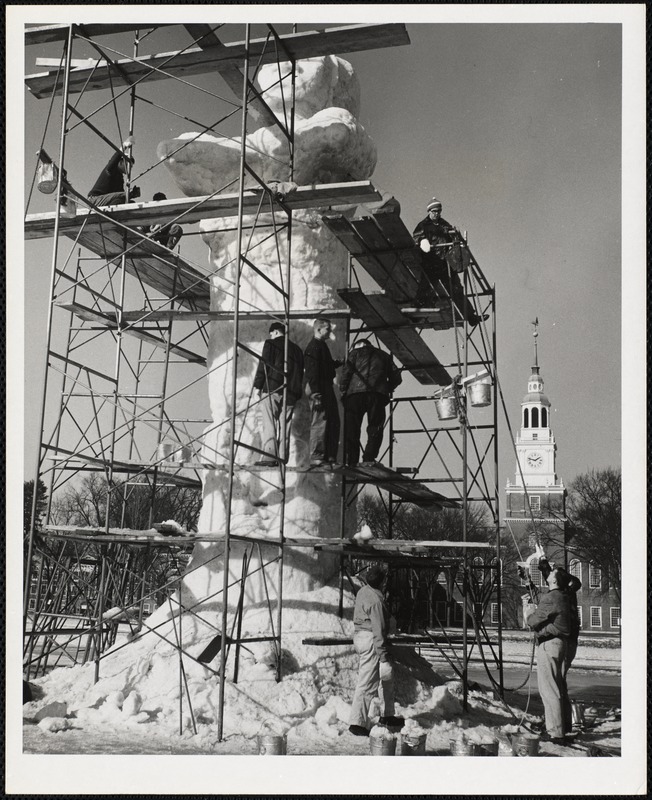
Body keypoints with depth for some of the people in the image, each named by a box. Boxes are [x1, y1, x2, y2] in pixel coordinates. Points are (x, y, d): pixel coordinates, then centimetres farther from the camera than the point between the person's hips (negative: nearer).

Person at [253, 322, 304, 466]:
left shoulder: (271, 344, 1)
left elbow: (263, 366, -5)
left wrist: (258, 386, -2)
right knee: (285, 426, 6)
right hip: (290, 393, 5)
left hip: (271, 389, -5)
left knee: (269, 425, -5)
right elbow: (300, 372, 17)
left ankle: (270, 457, -12)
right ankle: (282, 458, 3)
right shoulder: (296, 348, 17)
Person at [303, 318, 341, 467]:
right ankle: (316, 457, -6)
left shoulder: (321, 345, 20)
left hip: (326, 388, 10)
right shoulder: (314, 346, -11)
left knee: (333, 423, 11)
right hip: (318, 390, -10)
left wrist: (339, 362, 15)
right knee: (319, 423, -9)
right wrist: (315, 392, -23)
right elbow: (312, 370, -18)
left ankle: (330, 456, 15)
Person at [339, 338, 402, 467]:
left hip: (355, 393, -1)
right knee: (375, 428, 6)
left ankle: (351, 461, -5)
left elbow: (346, 373, 4)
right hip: (378, 394, 1)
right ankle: (369, 458, -8)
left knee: (351, 429, 1)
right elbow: (396, 377, 16)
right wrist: (387, 390, 25)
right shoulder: (384, 356, 26)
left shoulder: (355, 353, 18)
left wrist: (343, 392, 9)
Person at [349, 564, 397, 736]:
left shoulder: (363, 591, 9)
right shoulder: (376, 600, -21)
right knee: (367, 683, -5)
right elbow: (378, 630, -22)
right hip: (370, 640, -10)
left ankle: (388, 714, 29)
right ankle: (357, 722, -1)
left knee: (387, 675, 20)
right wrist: (383, 656, -19)